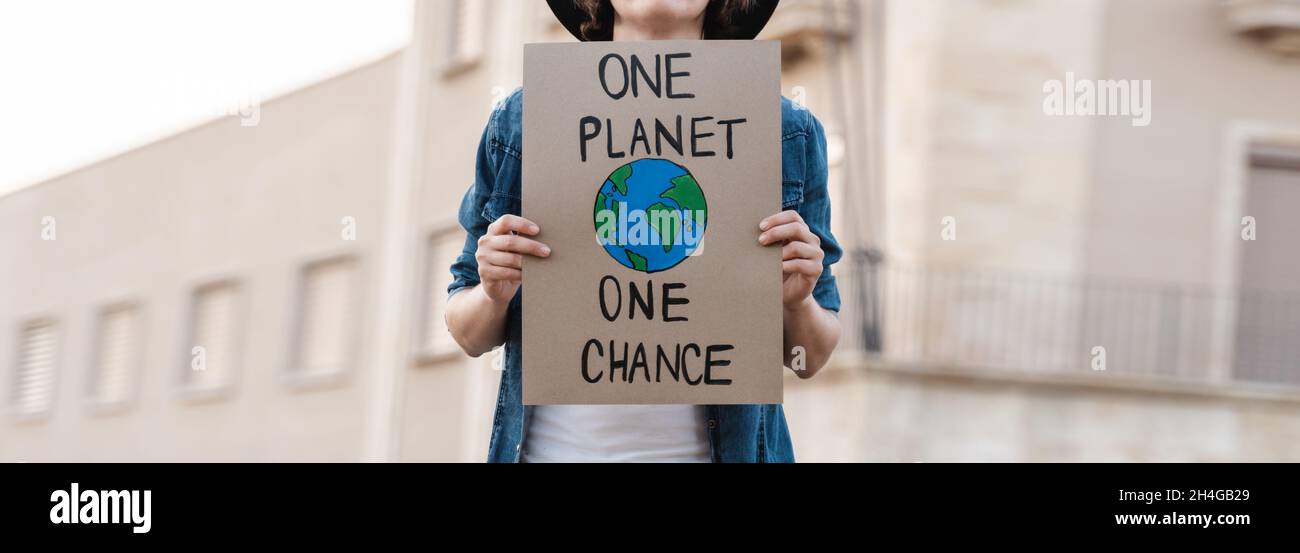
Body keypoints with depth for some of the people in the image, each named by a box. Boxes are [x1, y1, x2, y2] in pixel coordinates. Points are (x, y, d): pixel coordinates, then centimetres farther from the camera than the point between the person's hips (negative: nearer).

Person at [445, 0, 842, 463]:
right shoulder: (520, 122, 0)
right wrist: (493, 297, -16)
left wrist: (798, 305, -17)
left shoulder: (788, 134, -1)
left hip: (725, 446, 0)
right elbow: (471, 337, 5)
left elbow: (809, 359, 4)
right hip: (552, 447, 0)